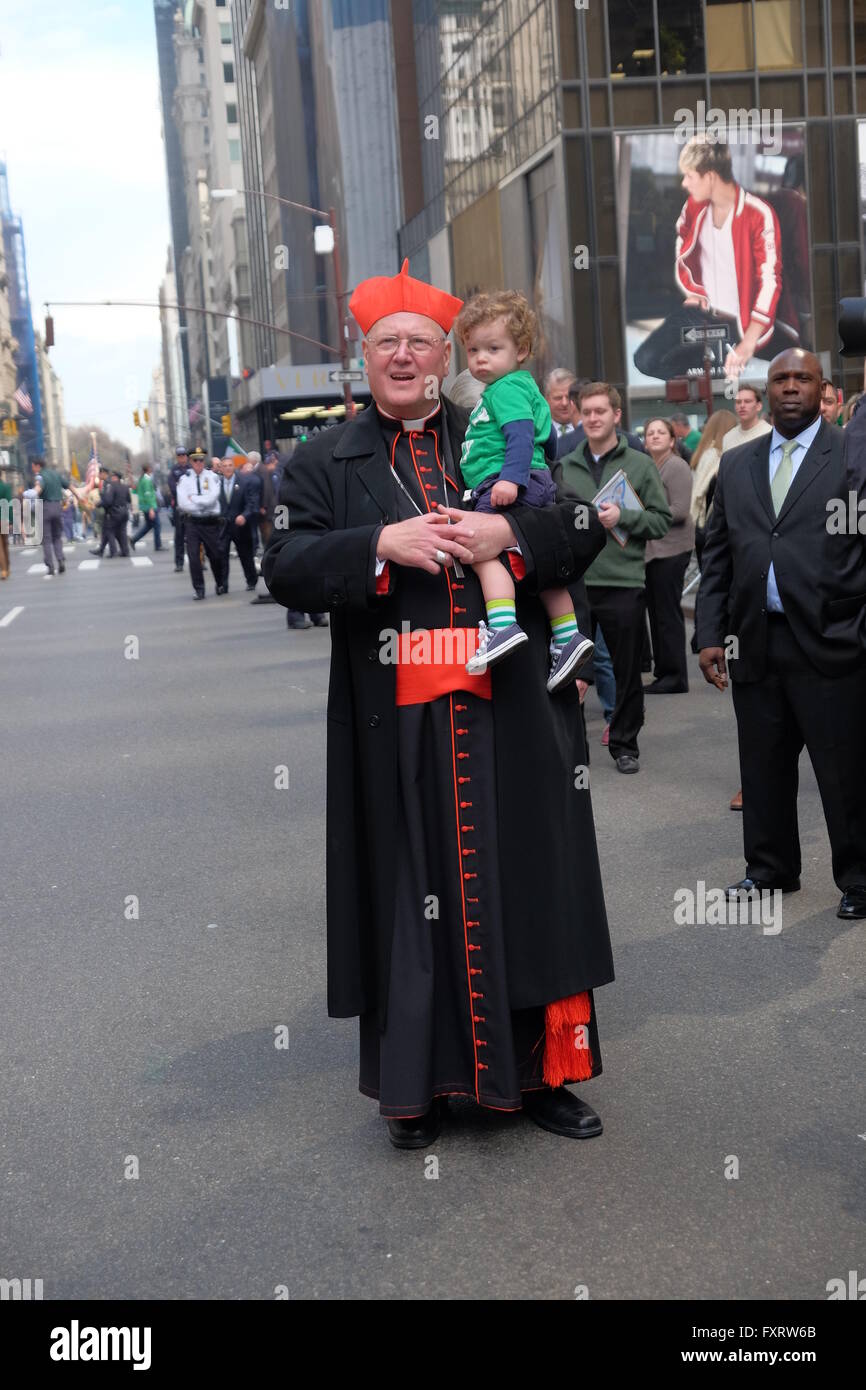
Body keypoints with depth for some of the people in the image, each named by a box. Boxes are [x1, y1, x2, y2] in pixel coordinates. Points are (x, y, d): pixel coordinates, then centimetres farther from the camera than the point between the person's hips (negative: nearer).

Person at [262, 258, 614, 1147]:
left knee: (524, 887, 7)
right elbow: (285, 568, -2)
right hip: (397, 729, -1)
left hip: (509, 715, 1)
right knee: (410, 896, 5)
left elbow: (586, 525, 5)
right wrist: (382, 544, -16)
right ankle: (417, 1083, 19)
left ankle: (535, 1072, 22)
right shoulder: (326, 463, 9)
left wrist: (510, 533, -13)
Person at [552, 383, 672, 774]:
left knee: (627, 671, 6)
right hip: (572, 583, 2)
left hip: (624, 583, -1)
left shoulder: (641, 466, 5)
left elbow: (662, 519, 1)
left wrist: (623, 518, -12)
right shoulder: (564, 467, 11)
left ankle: (625, 744, 18)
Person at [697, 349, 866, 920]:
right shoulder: (736, 464, 14)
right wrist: (711, 634, 7)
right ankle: (771, 868, 29)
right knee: (763, 766, 13)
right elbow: (717, 556, 13)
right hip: (756, 644, 4)